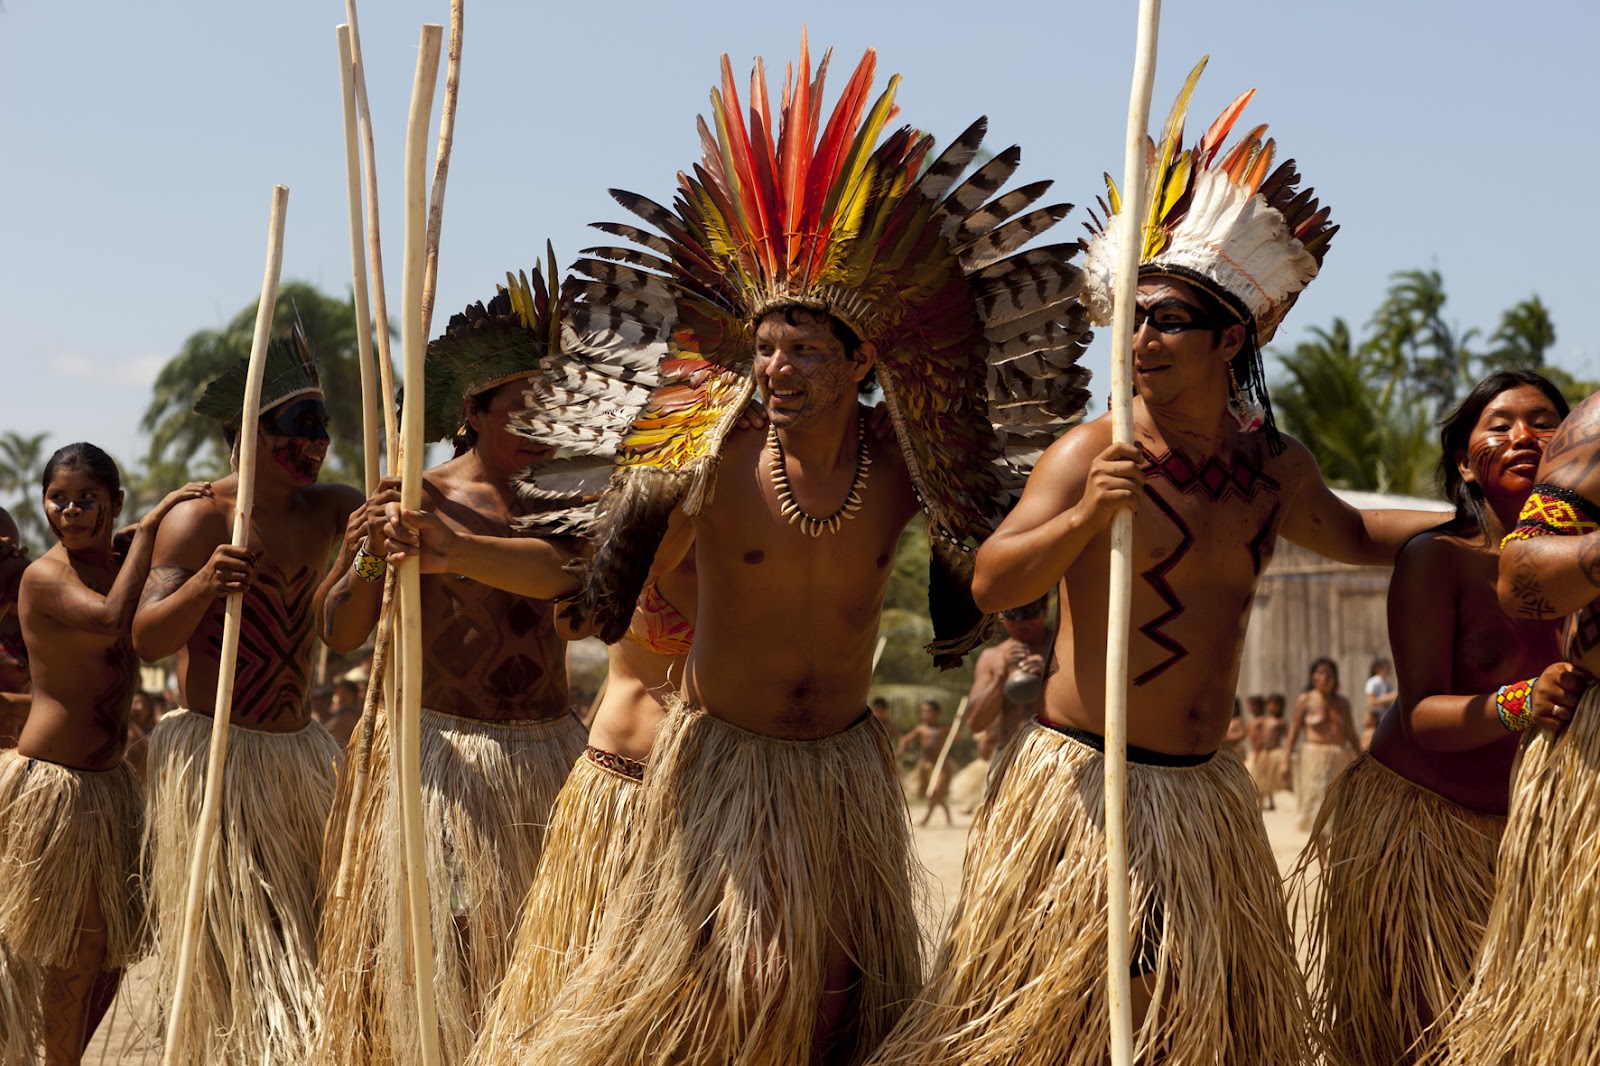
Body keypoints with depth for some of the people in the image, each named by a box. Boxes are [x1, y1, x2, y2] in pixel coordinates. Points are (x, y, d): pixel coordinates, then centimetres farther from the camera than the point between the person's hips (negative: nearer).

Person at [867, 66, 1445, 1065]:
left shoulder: (1275, 467, 7)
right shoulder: (1093, 453, -10)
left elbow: (1355, 535, 28)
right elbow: (992, 584, -18)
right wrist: (1084, 516, -32)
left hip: (1204, 794, 6)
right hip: (1084, 784, -5)